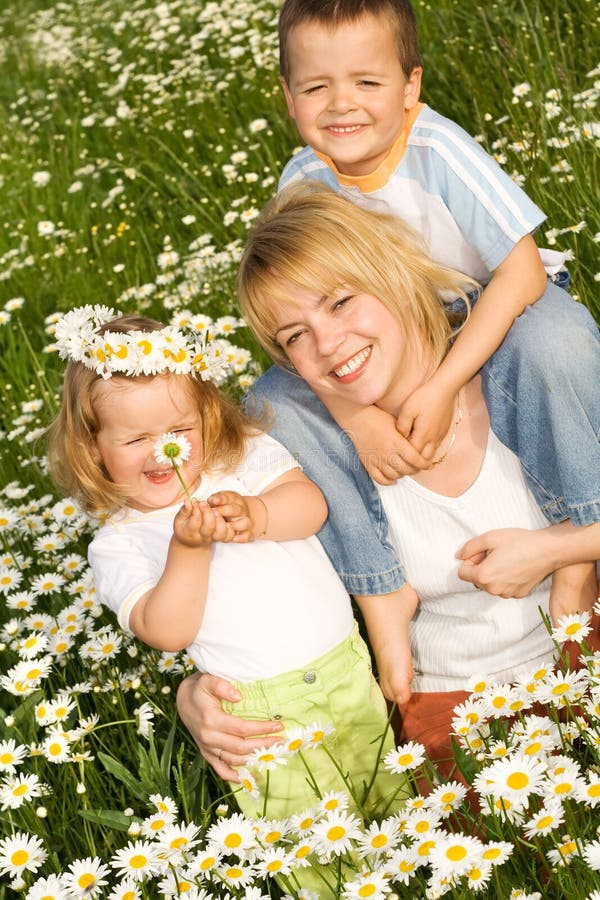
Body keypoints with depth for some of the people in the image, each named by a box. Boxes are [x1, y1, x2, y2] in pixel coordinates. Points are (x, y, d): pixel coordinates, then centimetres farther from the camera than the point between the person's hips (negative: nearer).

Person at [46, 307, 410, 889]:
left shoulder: (247, 455, 2)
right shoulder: (118, 545, -8)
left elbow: (310, 503, -13)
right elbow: (168, 632, -19)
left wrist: (255, 514, -32)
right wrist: (188, 548, -30)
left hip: (348, 665, 3)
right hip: (263, 708, -3)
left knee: (390, 797, 17)